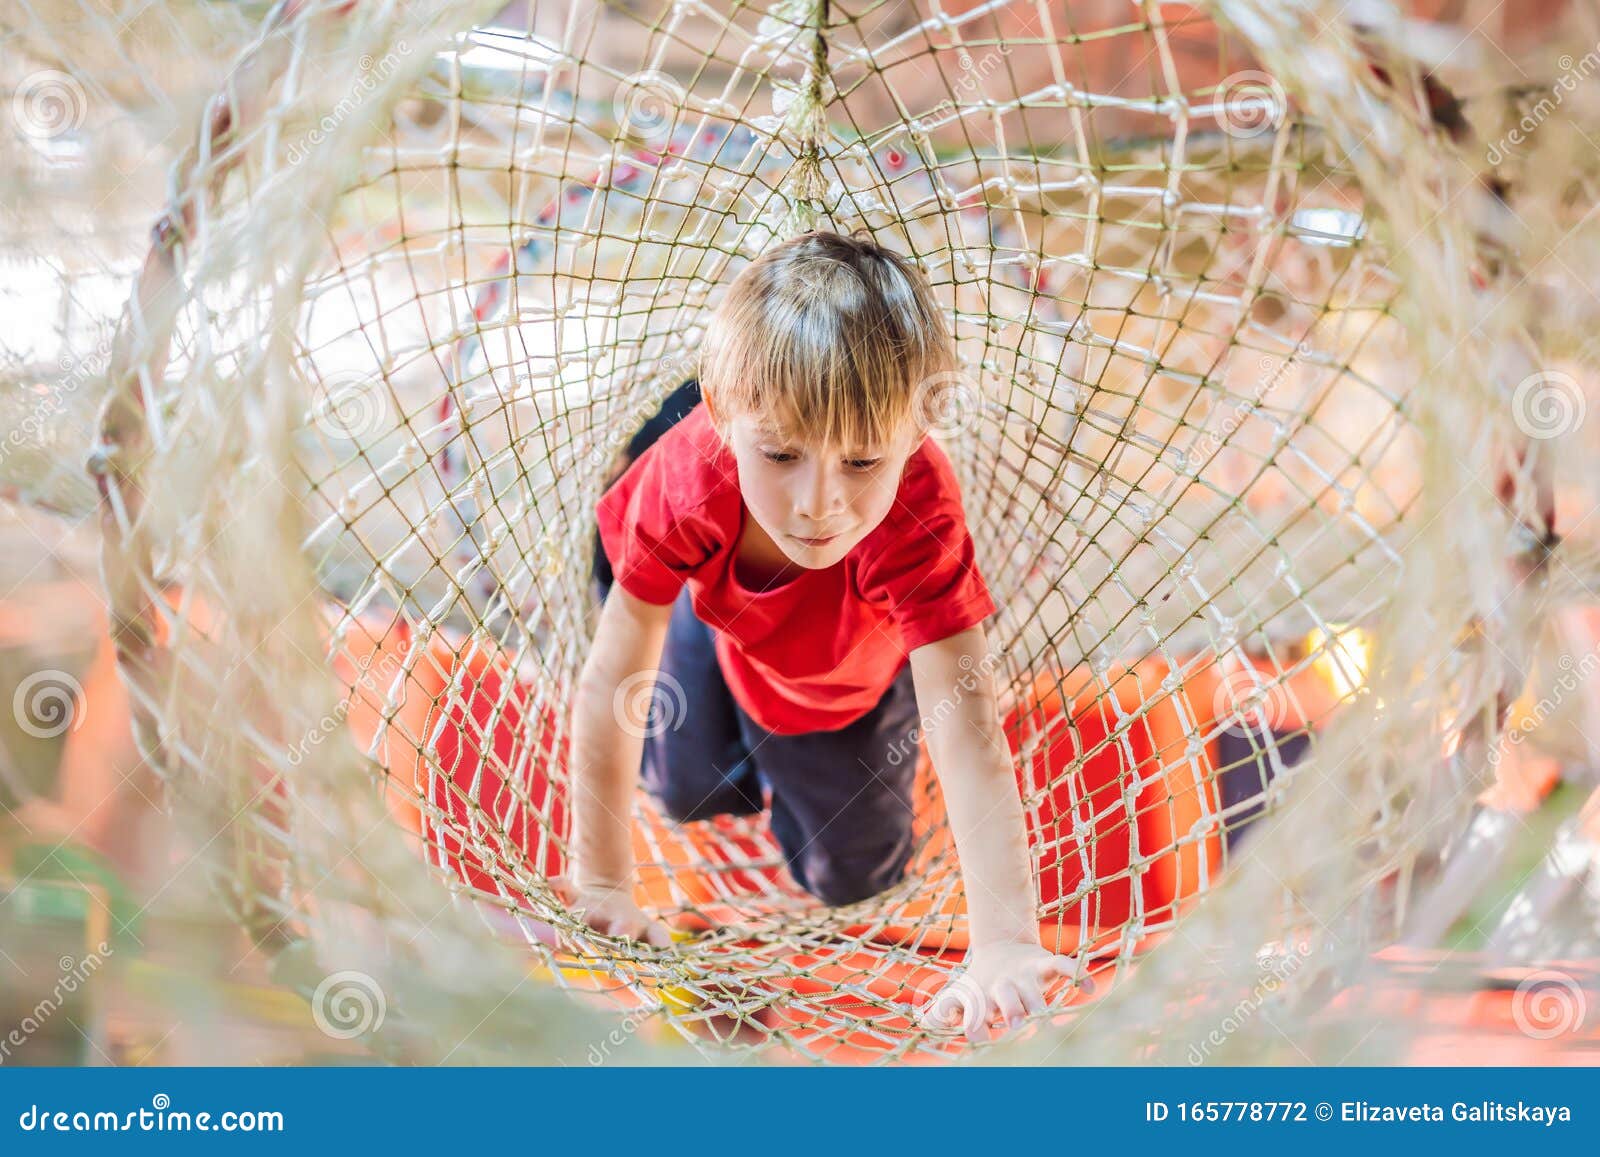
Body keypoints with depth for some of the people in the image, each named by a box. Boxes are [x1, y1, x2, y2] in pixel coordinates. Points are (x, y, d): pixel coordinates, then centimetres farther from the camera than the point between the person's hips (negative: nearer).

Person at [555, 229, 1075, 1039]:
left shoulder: (917, 515, -47)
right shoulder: (686, 480, -42)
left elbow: (969, 738, -52)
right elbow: (610, 687, -35)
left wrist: (1005, 948, -60)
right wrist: (601, 883, -32)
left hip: (858, 678, -1)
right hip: (724, 623, 1)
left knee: (850, 874, 10)